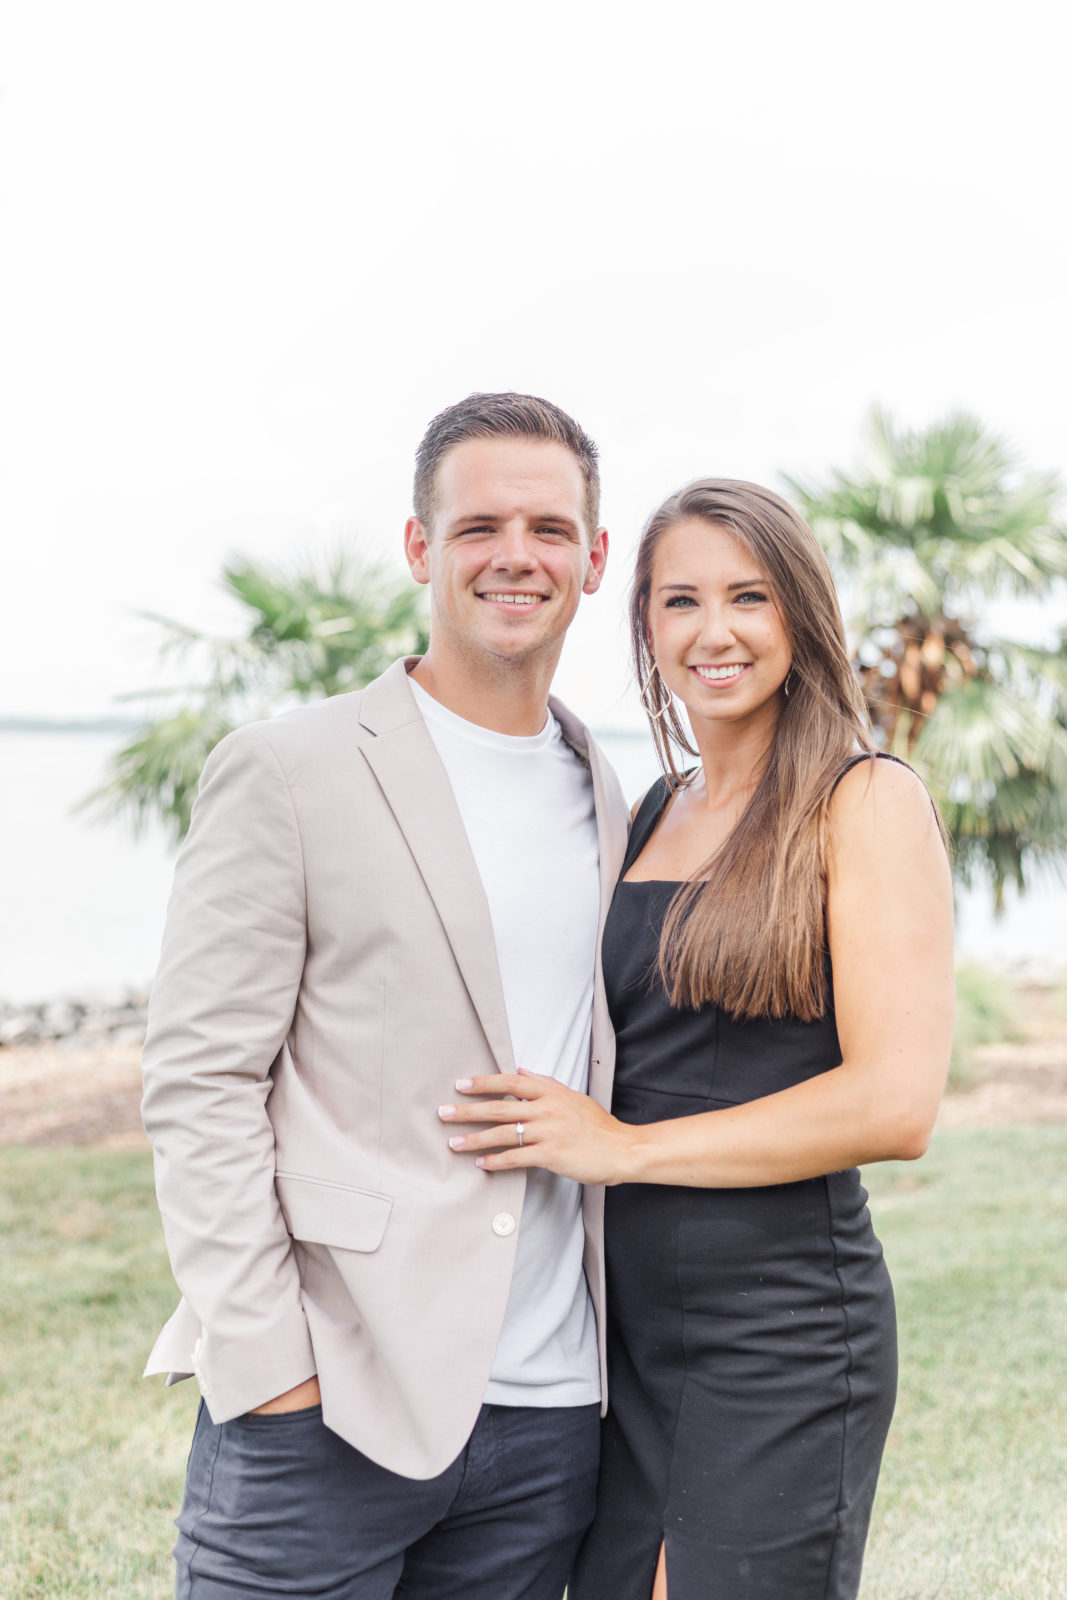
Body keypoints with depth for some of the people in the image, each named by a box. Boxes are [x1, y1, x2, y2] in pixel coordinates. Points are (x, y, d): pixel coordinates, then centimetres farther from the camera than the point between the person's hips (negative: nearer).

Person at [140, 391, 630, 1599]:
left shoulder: (608, 805, 12)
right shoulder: (287, 772, -5)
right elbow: (198, 1081, -8)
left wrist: (633, 1353, 9)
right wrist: (267, 1362, -13)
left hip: (551, 1418, 5)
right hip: (329, 1409, -5)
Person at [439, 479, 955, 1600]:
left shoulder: (868, 803, -7)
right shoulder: (647, 818, 13)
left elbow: (895, 1104, -16)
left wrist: (629, 1147, -14)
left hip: (781, 1336, -6)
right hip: (627, 1327, 6)